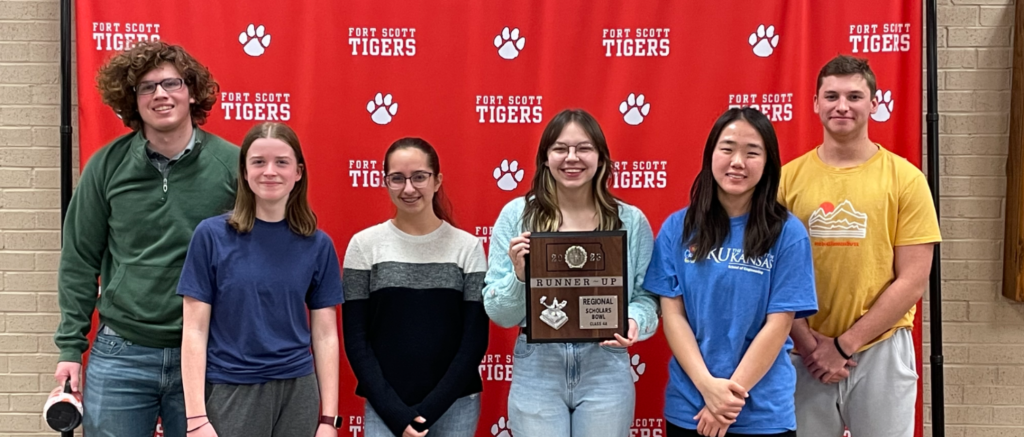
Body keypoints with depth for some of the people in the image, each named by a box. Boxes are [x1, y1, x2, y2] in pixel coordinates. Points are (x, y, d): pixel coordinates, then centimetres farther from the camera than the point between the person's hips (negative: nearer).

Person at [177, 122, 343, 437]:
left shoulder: (318, 245, 1)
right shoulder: (212, 235, -5)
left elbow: (325, 336, 2)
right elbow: (195, 331, -5)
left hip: (298, 393, 2)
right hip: (230, 393, -2)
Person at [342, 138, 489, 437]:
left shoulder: (468, 246, -1)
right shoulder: (365, 244, 0)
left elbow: (475, 339, -2)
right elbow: (356, 338, -1)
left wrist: (429, 409, -9)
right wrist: (393, 410, -9)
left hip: (455, 405, 0)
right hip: (385, 407, 0)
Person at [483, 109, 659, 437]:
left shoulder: (631, 221, 2)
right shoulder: (516, 215, 0)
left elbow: (646, 297, 4)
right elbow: (498, 312, 1)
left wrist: (634, 322, -17)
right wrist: (519, 276, -18)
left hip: (606, 373, 1)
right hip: (536, 374, 0)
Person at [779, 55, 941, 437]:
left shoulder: (905, 178, -3)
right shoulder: (788, 177, 1)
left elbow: (912, 281, -6)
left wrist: (844, 345, -10)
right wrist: (808, 342, -10)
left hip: (881, 352, -1)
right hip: (805, 354, 1)